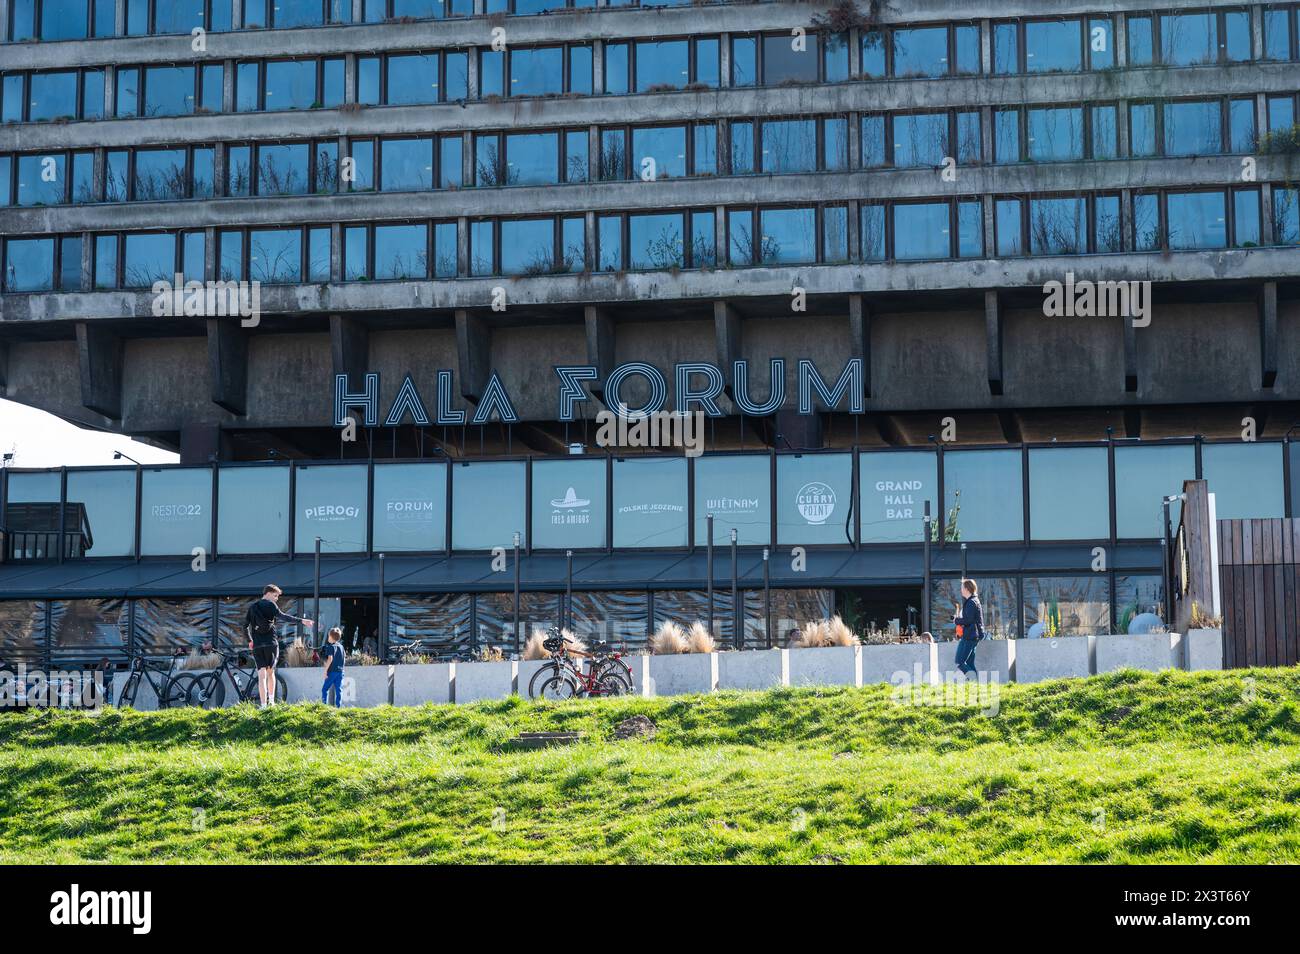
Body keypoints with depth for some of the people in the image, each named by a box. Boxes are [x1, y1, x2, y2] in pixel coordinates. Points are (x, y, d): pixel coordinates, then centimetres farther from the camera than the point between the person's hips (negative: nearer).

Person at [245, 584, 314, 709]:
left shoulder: (252, 608, 13)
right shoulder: (270, 605, -1)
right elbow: (281, 616, -18)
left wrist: (250, 641, 31)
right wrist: (301, 620, -24)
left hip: (257, 645, 3)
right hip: (271, 644, -3)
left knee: (262, 675, -2)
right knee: (270, 672, 16)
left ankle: (264, 705, -9)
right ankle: (271, 700, 11)